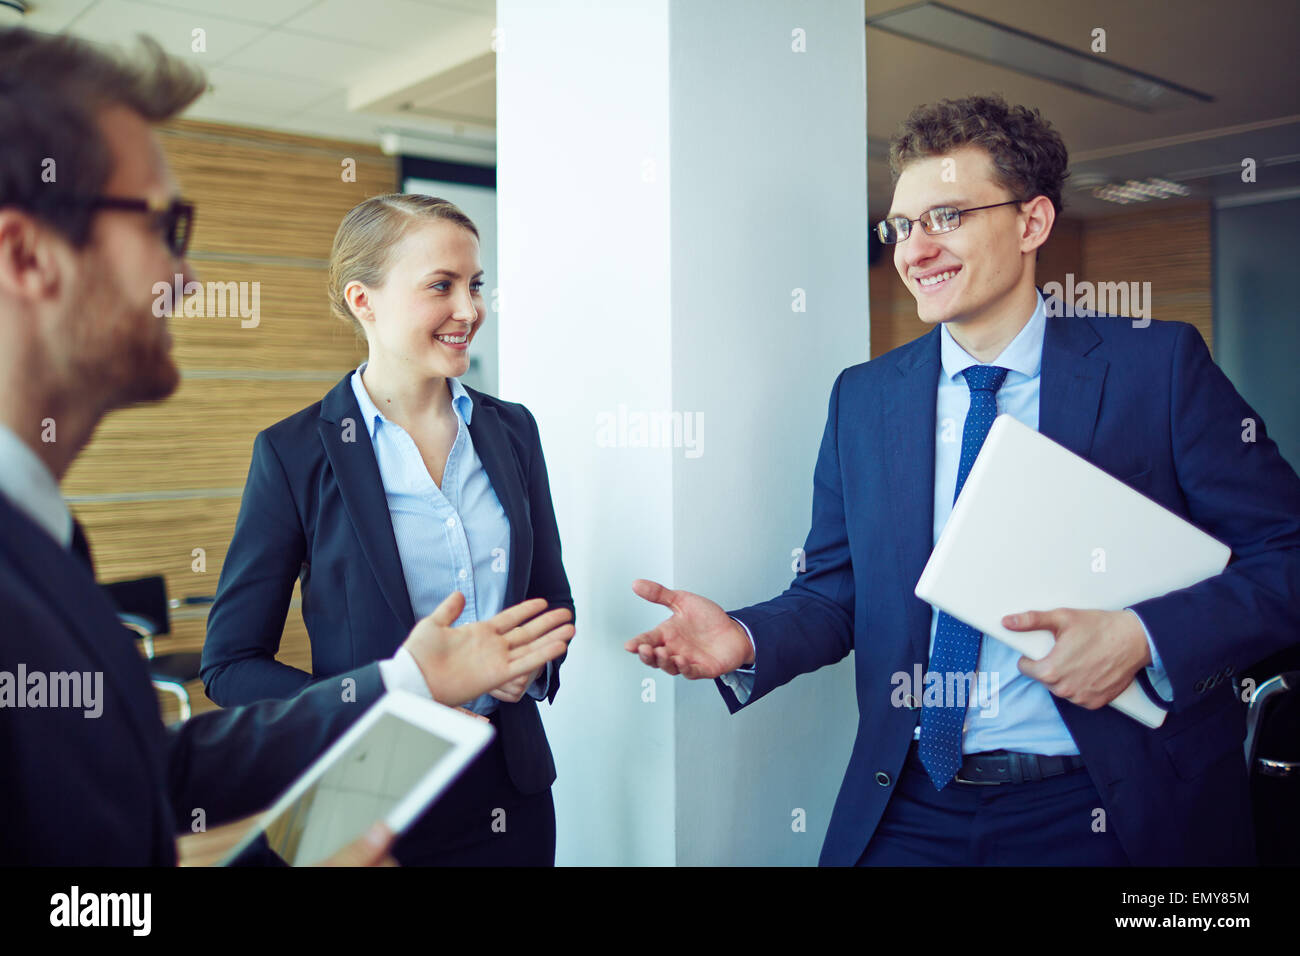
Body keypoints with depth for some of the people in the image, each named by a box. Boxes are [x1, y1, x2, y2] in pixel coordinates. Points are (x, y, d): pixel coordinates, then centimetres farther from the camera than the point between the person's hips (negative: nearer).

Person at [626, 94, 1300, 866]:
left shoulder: (1160, 366, -5)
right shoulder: (861, 398, 4)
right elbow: (835, 593, 6)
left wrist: (1142, 636, -21)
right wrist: (743, 641, -13)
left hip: (1114, 813, -2)